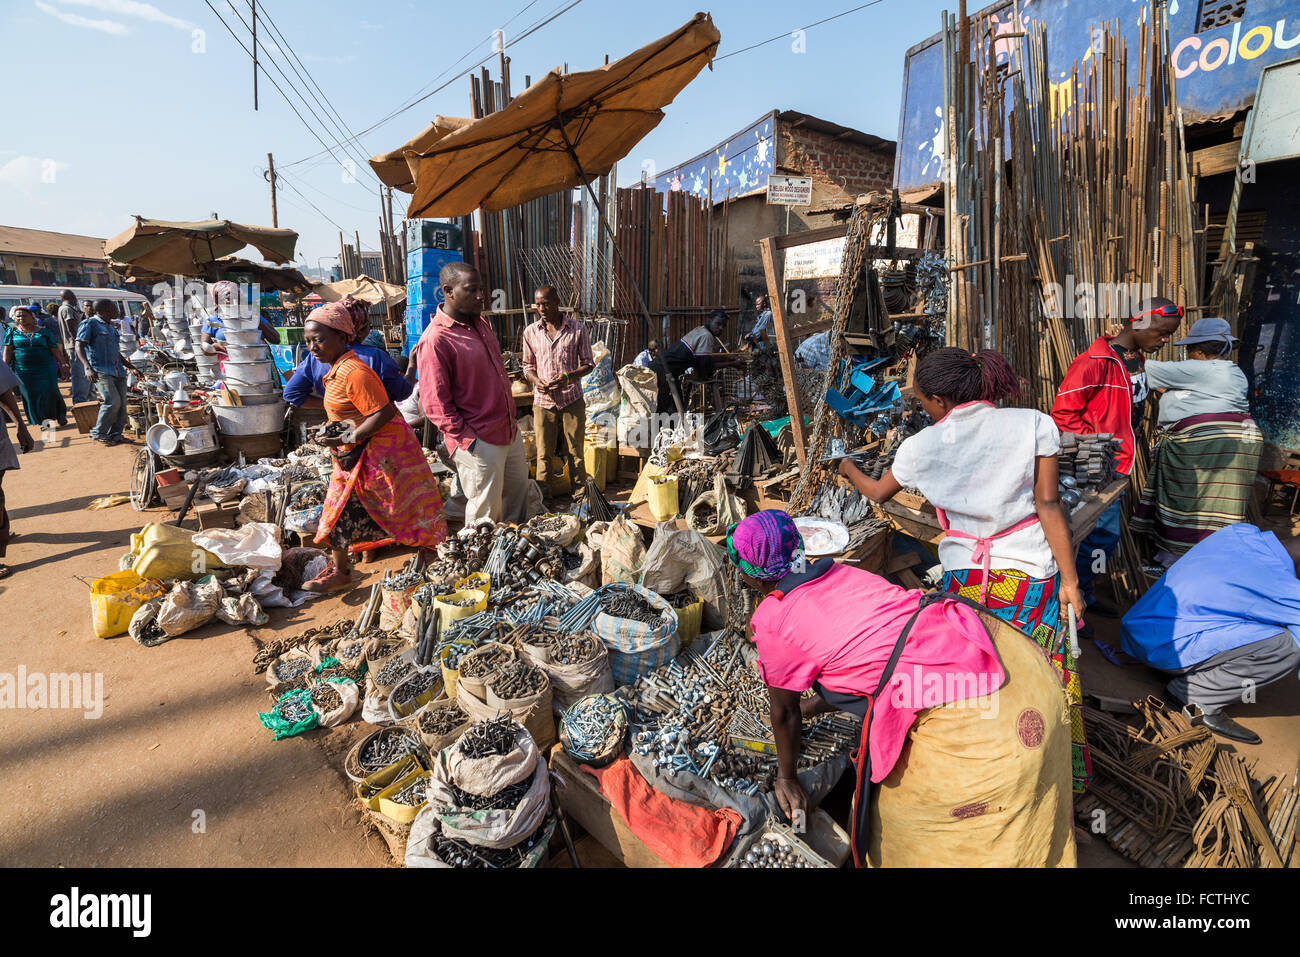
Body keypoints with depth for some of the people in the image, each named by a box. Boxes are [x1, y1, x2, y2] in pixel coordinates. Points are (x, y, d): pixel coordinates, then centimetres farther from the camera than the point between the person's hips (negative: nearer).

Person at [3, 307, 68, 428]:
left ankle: (60, 416, 13)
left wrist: (63, 364, 0)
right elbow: (8, 351, 3)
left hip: (46, 369, -1)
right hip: (23, 371, 1)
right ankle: (39, 421, 11)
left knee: (50, 393, -5)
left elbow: (55, 350, 4)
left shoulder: (44, 332, 3)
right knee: (31, 396, 3)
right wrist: (6, 368, -4)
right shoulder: (12, 332, 6)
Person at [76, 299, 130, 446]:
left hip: (117, 370, 8)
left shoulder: (111, 325, 20)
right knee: (113, 401, -19)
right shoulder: (89, 324, -4)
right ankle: (98, 434, -6)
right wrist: (89, 368, -24)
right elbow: (79, 347, -10)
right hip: (100, 371, -8)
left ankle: (115, 435, 10)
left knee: (122, 403, 2)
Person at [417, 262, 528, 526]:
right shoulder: (435, 340, -19)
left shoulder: (480, 322, 8)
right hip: (479, 443, -9)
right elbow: (435, 404, -19)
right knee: (485, 513, 3)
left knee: (518, 490, 23)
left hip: (509, 432, 9)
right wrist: (468, 440, -20)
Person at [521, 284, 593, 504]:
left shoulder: (577, 329, -1)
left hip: (572, 400, -1)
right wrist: (536, 380, -10)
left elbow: (588, 363, 2)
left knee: (575, 452, 5)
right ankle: (542, 497, 18)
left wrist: (567, 377, -15)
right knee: (543, 453, 6)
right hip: (543, 401, 2)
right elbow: (528, 365, 13)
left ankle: (580, 495, 18)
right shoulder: (530, 331, 5)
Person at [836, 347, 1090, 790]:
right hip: (1033, 576, 0)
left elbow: (878, 492, 16)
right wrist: (1069, 578, -4)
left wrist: (849, 469, 36)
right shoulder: (1034, 424, -4)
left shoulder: (922, 446, -1)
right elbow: (1048, 504, -8)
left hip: (965, 579, 0)